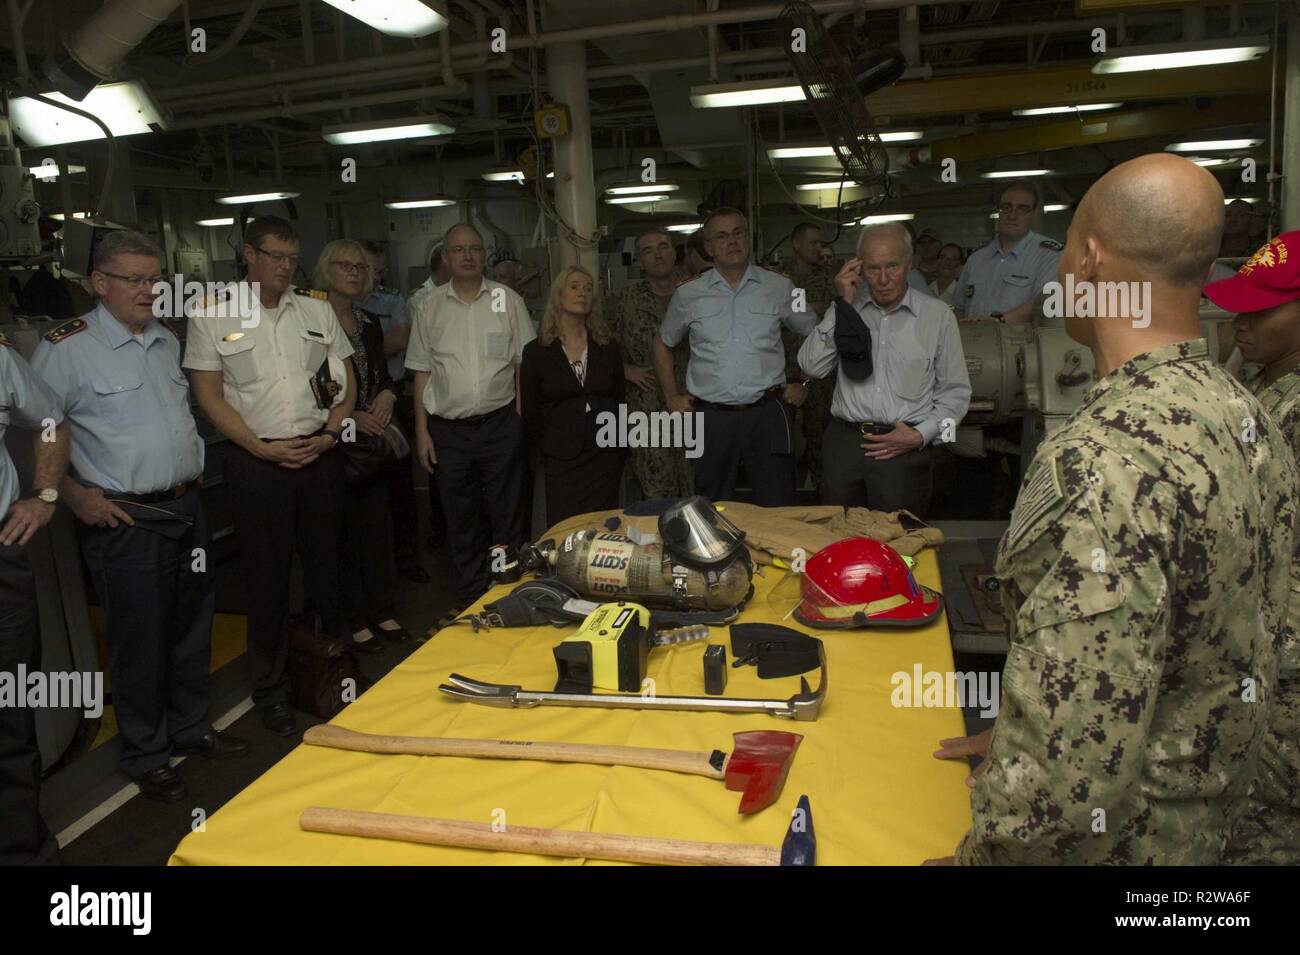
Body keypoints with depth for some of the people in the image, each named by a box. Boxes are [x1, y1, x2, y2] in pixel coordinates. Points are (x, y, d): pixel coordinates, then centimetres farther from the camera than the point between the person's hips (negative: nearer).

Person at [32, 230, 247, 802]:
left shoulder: (167, 342, 12)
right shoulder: (66, 348, -10)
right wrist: (74, 496, -14)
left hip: (186, 506, 7)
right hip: (125, 518, -7)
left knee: (192, 625, 16)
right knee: (140, 639, 3)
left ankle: (190, 728, 34)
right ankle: (145, 756, 21)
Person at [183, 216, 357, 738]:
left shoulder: (317, 308, 9)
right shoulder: (213, 314, 0)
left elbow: (346, 380, 10)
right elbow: (208, 394, -3)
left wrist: (330, 434, -5)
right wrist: (262, 447, -12)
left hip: (320, 455, 3)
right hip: (257, 461, -3)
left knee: (326, 565, 11)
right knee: (267, 576, 4)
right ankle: (270, 689, 19)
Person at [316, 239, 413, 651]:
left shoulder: (370, 323, 13)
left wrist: (387, 395, -1)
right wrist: (348, 418, -16)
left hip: (374, 439, 6)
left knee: (378, 526, 11)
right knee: (344, 531, 2)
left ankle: (381, 610, 23)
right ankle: (354, 619, 14)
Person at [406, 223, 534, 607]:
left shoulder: (508, 300, 3)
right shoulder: (430, 306, 7)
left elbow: (524, 365, 4)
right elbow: (422, 372, 8)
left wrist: (523, 421, -3)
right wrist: (422, 431, 3)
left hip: (501, 424, -1)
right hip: (448, 429, 2)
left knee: (506, 515, 4)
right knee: (461, 520, 9)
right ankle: (472, 603, 22)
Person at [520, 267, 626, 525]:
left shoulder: (608, 348, 10)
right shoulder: (536, 351, 2)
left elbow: (620, 399, 12)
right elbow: (530, 412, 4)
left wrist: (616, 443, 6)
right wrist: (549, 449, 3)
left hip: (606, 458, 2)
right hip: (562, 463, -2)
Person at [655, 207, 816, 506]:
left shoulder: (780, 287, 6)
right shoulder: (688, 295, 6)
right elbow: (663, 344, 19)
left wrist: (805, 385, 9)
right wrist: (671, 397, 12)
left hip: (768, 413, 0)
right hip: (711, 418, 1)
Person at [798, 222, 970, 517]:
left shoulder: (937, 315, 5)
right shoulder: (848, 310, 10)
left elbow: (955, 392, 7)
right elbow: (811, 367, -3)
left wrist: (920, 435, -6)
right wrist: (842, 304, -4)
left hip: (904, 448, -1)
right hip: (844, 441, 2)